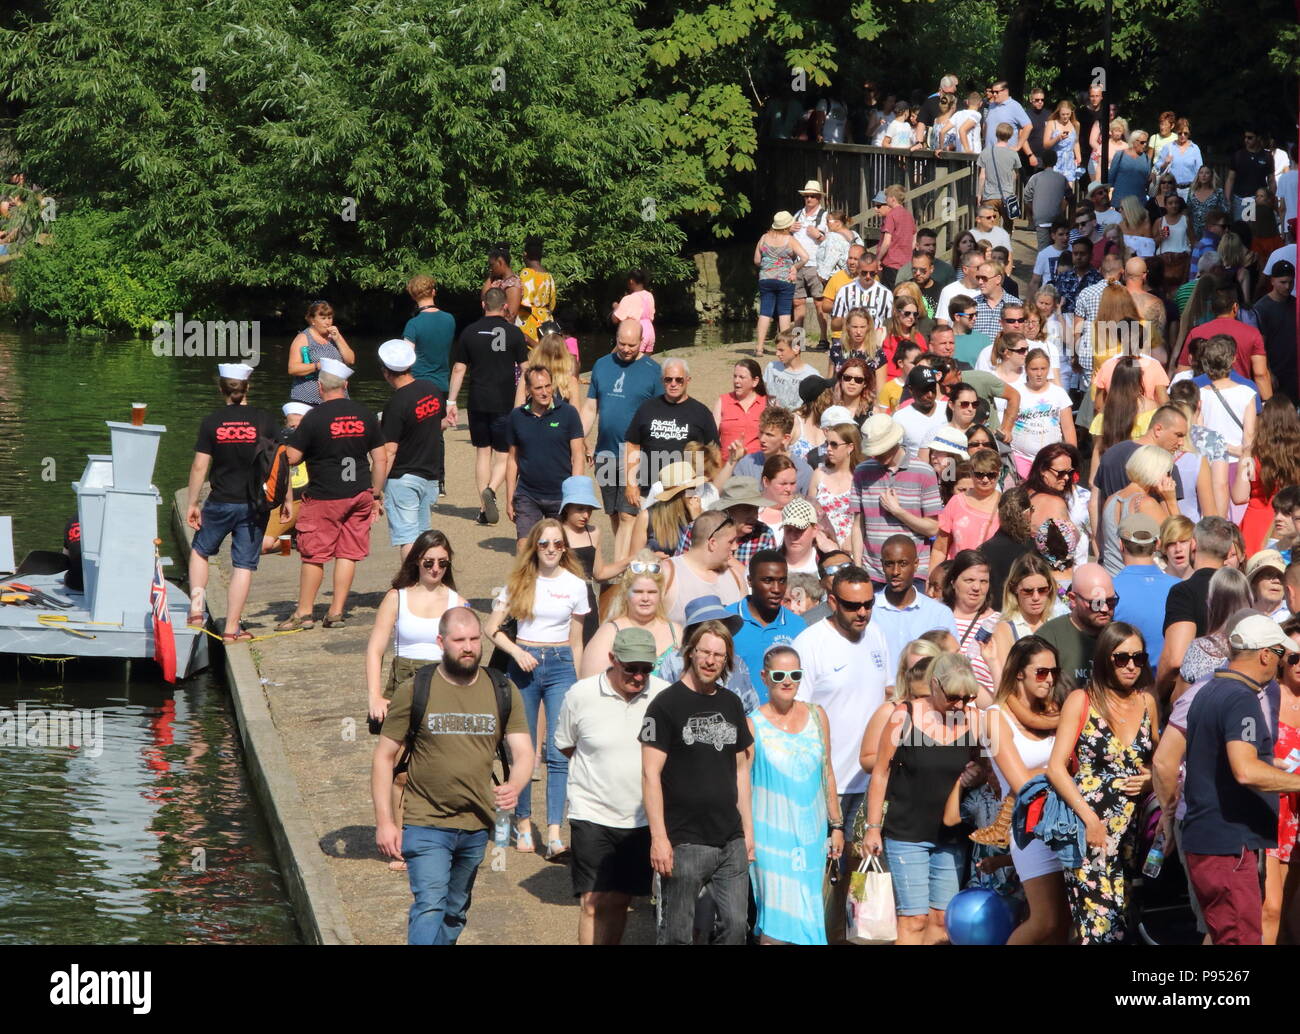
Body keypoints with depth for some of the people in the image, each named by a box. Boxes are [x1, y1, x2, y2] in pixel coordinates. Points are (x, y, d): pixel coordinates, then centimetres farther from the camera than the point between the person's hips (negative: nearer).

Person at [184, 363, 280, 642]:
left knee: (200, 550, 23)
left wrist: (191, 504, 4)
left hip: (220, 504, 0)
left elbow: (199, 466, -4)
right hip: (255, 505, 0)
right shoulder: (265, 420, -4)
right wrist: (285, 499, 8)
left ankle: (197, 609, 13)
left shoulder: (211, 422, -5)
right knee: (244, 564, 5)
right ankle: (232, 629, 5)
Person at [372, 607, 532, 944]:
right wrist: (384, 821, -9)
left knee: (455, 913, 16)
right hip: (426, 825, -4)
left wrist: (514, 786, -25)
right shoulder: (415, 691, -6)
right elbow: (384, 756, -2)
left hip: (477, 826, 4)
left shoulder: (503, 692, 2)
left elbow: (524, 753, -2)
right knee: (430, 907, -17)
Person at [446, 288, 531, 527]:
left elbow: (458, 369, 4)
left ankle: (484, 508, 12)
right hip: (505, 403, -2)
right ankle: (491, 490, -24)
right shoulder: (514, 333, -2)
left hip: (478, 402, 2)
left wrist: (451, 401, 9)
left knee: (482, 452, 14)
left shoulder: (470, 332, 3)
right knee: (504, 455, 4)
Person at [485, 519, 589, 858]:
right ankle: (523, 822, 23)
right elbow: (493, 628, 3)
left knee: (559, 752, -11)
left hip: (561, 666, -1)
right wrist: (517, 652, -13)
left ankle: (554, 833, -16)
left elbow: (576, 641, 11)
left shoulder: (575, 585, 5)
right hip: (523, 664, 1)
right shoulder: (519, 582, 4)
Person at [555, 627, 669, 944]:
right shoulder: (581, 695, -8)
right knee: (594, 903, -7)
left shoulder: (664, 695, -5)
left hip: (642, 819, 2)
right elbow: (565, 746, 8)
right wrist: (604, 769, 5)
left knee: (620, 901, 10)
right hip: (593, 814, -2)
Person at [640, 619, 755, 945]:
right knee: (677, 933, -1)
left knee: (735, 925, 5)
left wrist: (748, 827, 14)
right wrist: (659, 837, -16)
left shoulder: (731, 703, 12)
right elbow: (650, 774, -10)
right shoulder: (666, 704, -6)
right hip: (685, 842, -5)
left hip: (732, 842, 5)